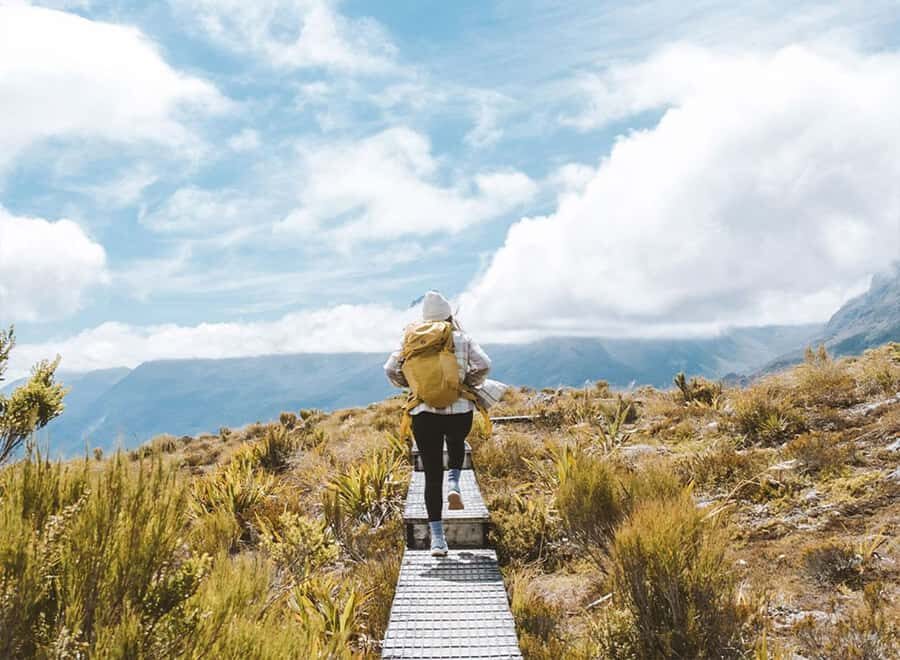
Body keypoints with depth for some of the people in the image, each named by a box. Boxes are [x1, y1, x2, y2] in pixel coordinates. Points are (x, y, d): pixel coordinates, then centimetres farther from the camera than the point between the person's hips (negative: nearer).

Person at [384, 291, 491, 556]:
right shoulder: (463, 340, 1)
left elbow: (391, 369, -5)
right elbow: (483, 365, -11)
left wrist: (411, 385, 12)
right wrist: (468, 383, 6)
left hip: (424, 413, 0)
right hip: (459, 412, 0)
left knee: (432, 476, 7)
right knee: (456, 445, 36)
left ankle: (437, 538, 3)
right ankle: (453, 483, 8)